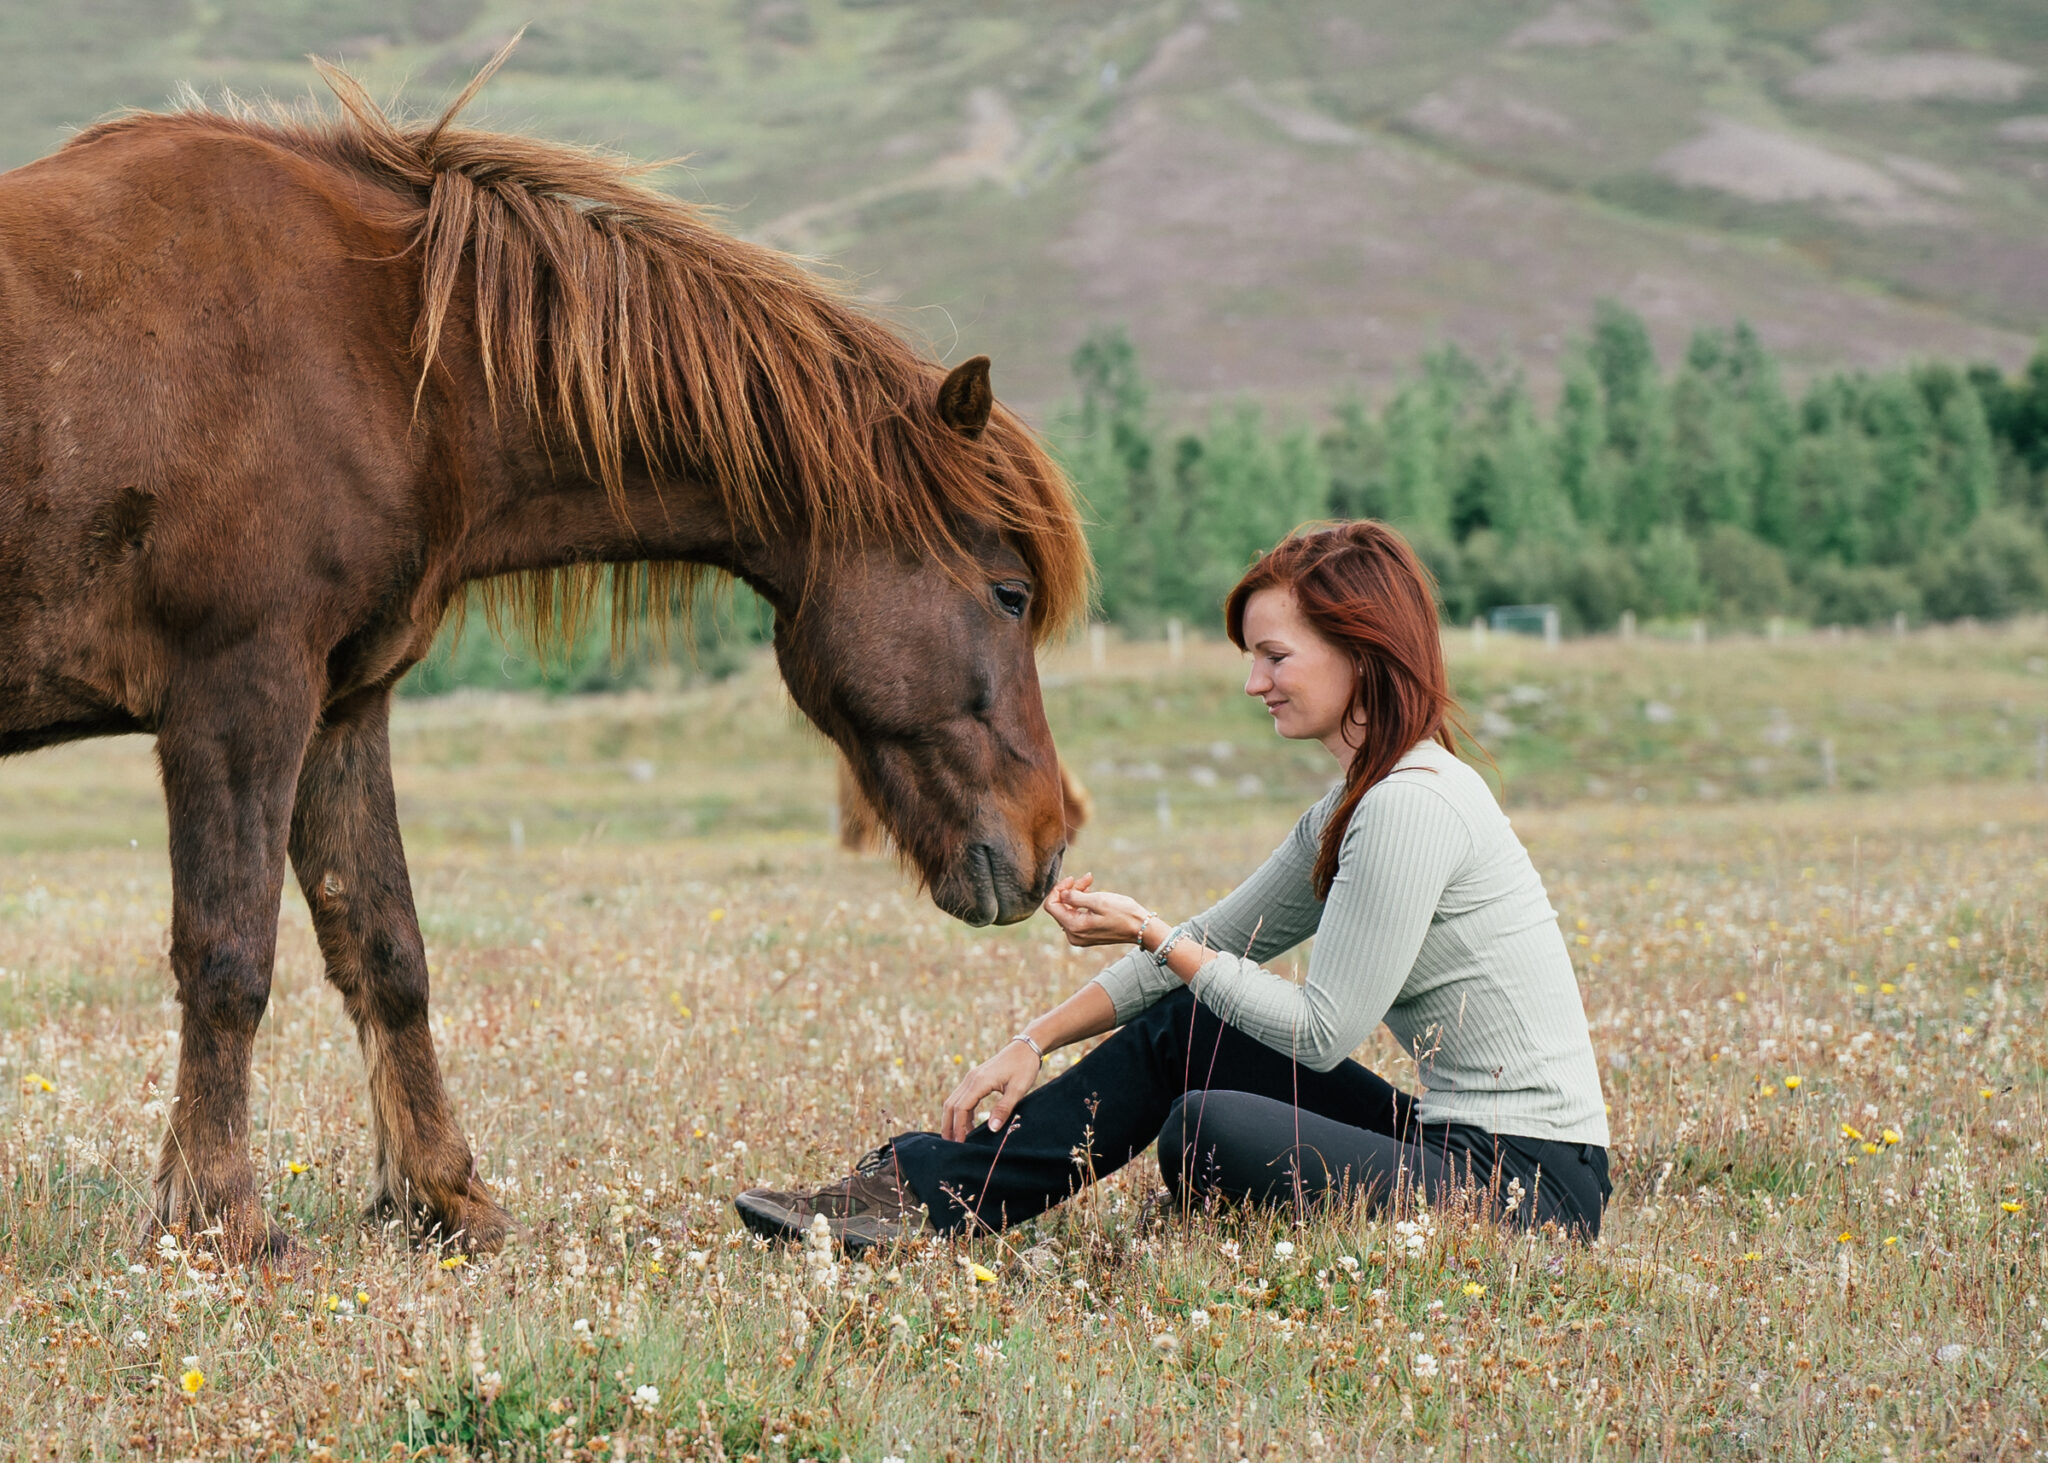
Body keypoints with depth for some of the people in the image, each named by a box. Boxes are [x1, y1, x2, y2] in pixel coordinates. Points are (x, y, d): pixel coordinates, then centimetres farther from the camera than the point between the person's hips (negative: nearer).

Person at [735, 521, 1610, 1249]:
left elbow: (1323, 1031, -16)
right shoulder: (1357, 804, 14)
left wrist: (1147, 932, -9)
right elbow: (1210, 942, 19)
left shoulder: (1410, 806, -18)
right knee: (1183, 1029, 8)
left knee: (1206, 1128, -26)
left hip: (1533, 1187, -10)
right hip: (1460, 1141, 10)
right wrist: (1034, 1044, 13)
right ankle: (923, 1188, 7)